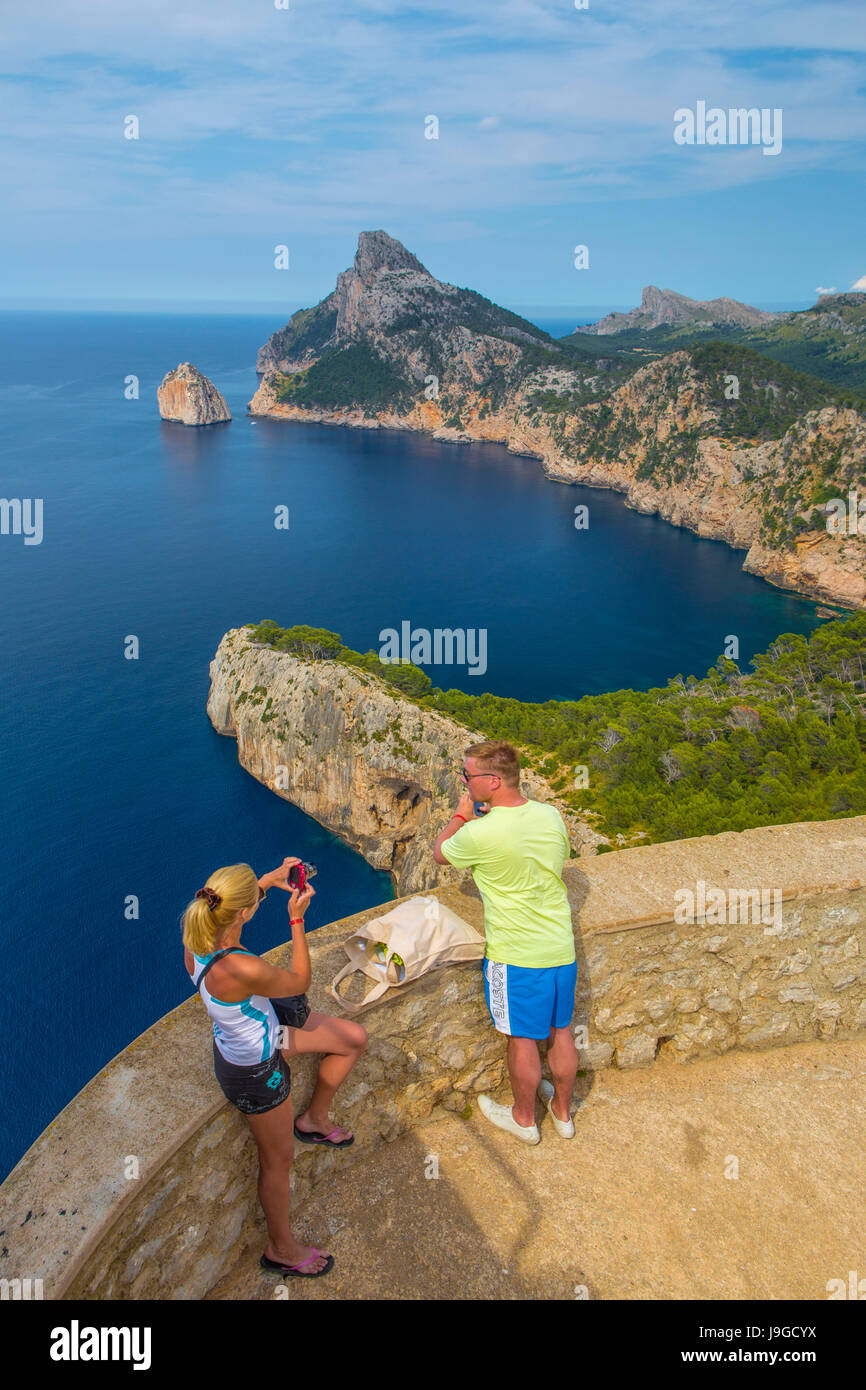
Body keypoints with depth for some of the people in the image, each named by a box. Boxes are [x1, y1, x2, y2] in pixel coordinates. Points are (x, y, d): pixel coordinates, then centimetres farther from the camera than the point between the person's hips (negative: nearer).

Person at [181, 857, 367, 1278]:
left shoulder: (196, 934, -21)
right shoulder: (242, 969, -43)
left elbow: (228, 909, 6)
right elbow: (300, 982, -23)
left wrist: (268, 881, -2)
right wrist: (297, 918, -18)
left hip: (262, 1025, 8)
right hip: (255, 1066, -8)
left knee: (355, 1038, 17)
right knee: (277, 1159, 19)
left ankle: (315, 1120, 40)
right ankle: (281, 1249, 45)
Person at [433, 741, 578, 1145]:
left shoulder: (480, 833, -23)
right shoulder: (550, 815, -5)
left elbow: (440, 853, -2)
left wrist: (461, 815, 12)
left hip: (516, 955, -6)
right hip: (561, 948, 6)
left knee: (522, 1040, 13)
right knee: (560, 1032, 21)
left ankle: (524, 1119, 34)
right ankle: (562, 1111, 40)